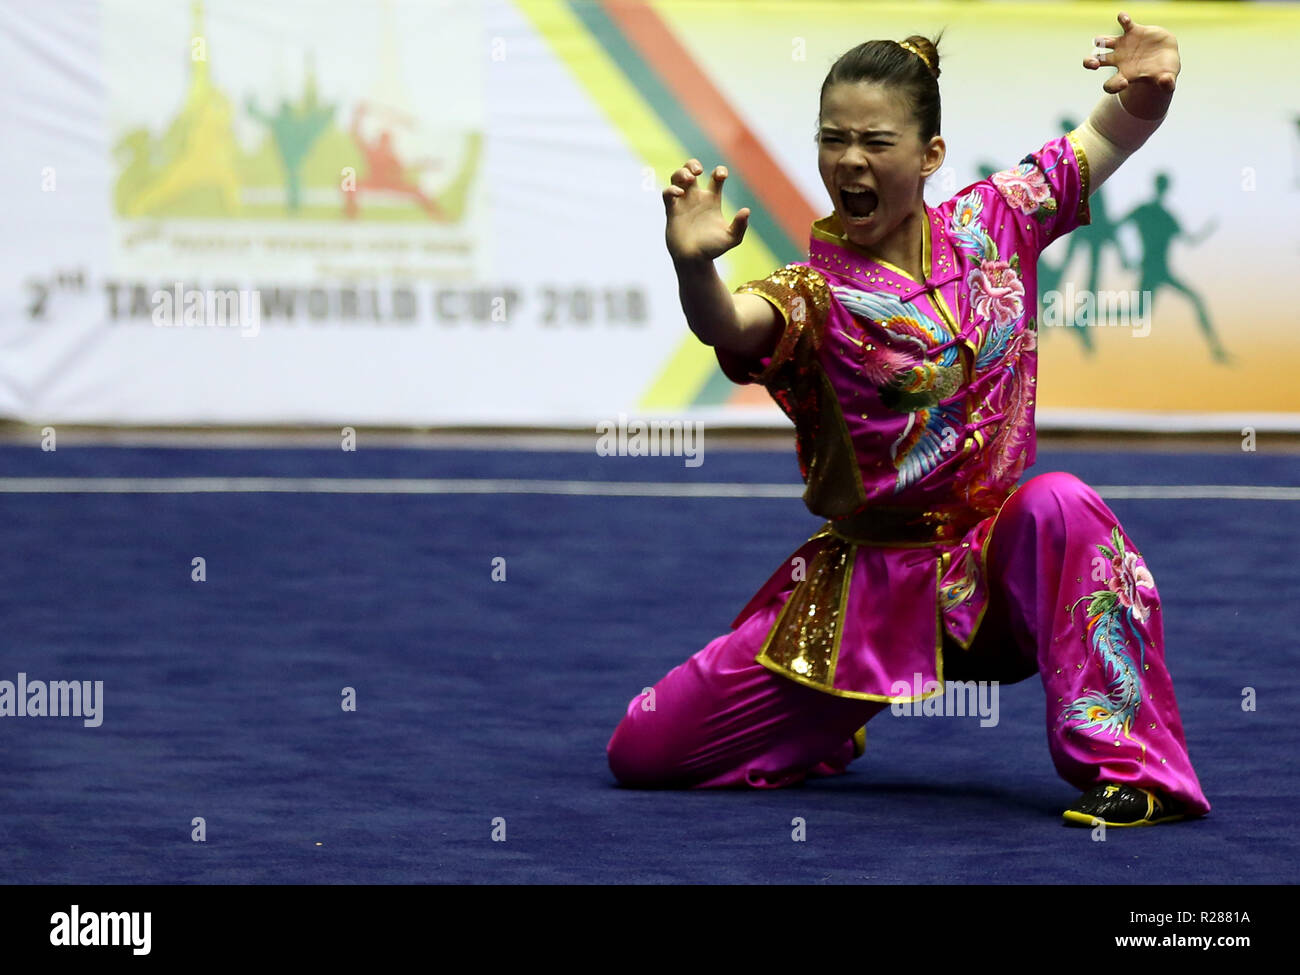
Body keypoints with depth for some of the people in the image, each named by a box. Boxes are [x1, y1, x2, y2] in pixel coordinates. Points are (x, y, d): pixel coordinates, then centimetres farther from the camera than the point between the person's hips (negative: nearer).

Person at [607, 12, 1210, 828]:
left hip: (997, 556, 1)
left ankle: (1125, 763, -25)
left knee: (1061, 507, -36)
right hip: (870, 573, 0)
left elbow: (1110, 138, 5)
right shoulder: (816, 292, -13)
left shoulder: (990, 225, -1)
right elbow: (729, 325, -36)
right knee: (644, 752, -5)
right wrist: (694, 268, -59)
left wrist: (1144, 91, -19)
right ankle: (827, 724, 27)